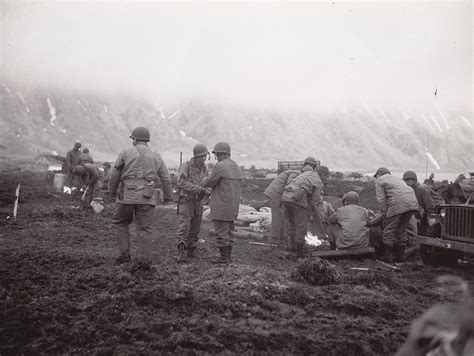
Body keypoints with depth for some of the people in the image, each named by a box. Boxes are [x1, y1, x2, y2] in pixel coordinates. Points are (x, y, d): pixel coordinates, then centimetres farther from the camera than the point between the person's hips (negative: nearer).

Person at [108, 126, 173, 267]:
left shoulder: (125, 153, 2)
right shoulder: (156, 157, 10)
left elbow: (115, 175, 5)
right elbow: (166, 179, 13)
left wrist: (112, 192, 21)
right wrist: (168, 196, 27)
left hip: (127, 196, -2)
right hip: (146, 198, 2)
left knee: (120, 223, 18)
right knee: (144, 229, 8)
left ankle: (125, 253, 13)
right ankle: (144, 260, 5)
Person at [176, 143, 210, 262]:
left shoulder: (204, 169, 6)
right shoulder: (186, 166, -12)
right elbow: (181, 182, -22)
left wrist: (206, 191, -10)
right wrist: (198, 188, -31)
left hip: (198, 202, 6)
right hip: (186, 201, -6)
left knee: (195, 229, 9)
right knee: (184, 226, -17)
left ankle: (190, 251, 21)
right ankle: (181, 252, -24)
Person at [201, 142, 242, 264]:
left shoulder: (220, 166, -15)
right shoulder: (236, 166, 12)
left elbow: (208, 182, -10)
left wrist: (203, 182, 12)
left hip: (222, 205, -9)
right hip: (233, 205, 9)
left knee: (221, 232, -2)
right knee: (228, 231, 14)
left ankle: (223, 257, 2)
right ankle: (228, 255, 19)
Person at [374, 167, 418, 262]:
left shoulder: (379, 181, 15)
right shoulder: (397, 179, 36)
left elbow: (381, 199, 3)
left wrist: (385, 214, 7)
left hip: (398, 203, -7)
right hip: (412, 202, 7)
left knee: (389, 230, 2)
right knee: (402, 230, 15)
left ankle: (388, 255, 3)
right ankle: (400, 255, 17)